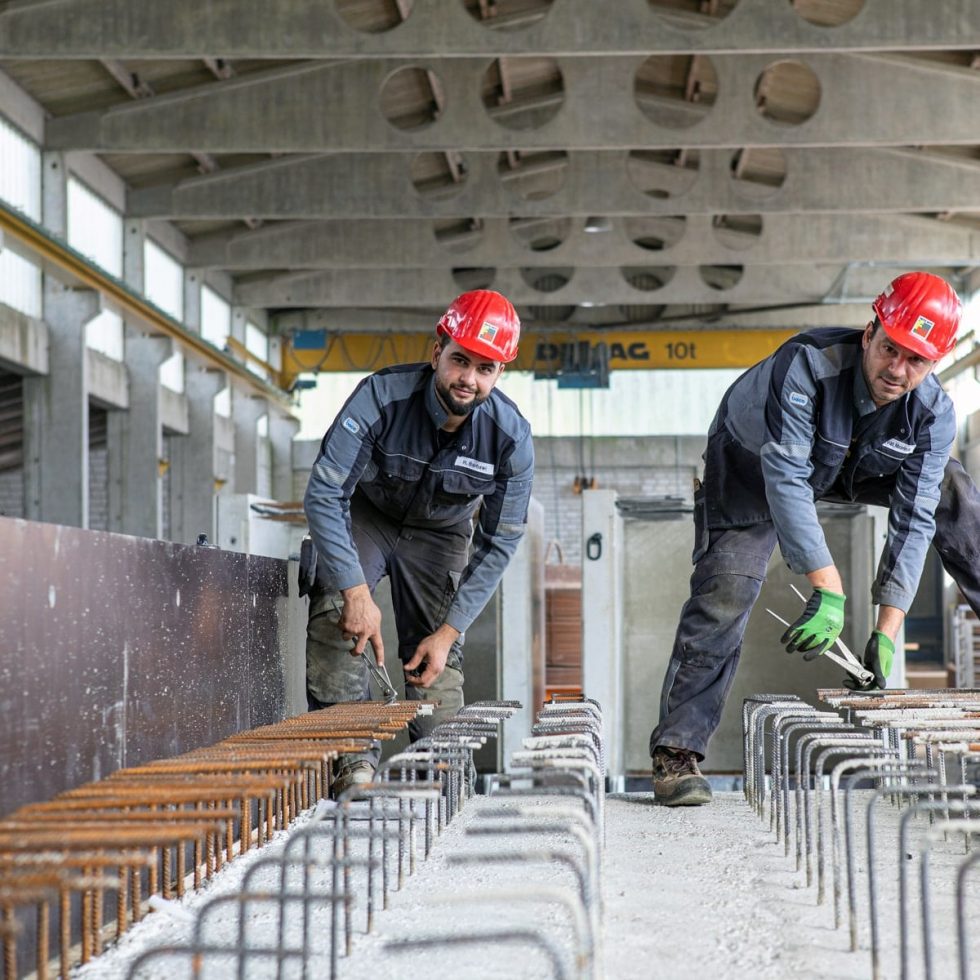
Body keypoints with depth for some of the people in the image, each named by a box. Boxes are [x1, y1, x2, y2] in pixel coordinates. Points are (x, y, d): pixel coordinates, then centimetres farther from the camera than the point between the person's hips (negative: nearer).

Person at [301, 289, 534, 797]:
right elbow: (323, 494, -32)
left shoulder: (511, 437, -25)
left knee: (439, 661, -8)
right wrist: (356, 591, -39)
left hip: (441, 531, 2)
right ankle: (353, 754, -23)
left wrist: (449, 630, -19)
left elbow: (498, 543, -15)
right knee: (334, 612, -26)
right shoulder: (381, 397, -33)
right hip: (363, 514, -2)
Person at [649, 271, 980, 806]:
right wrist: (829, 591, -48)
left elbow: (913, 521, -23)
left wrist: (886, 632, -30)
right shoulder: (807, 365, -40)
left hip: (853, 467, 5)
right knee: (725, 591, -20)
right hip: (751, 463, -4)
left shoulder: (934, 412, -25)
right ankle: (677, 751, -17)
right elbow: (785, 480, -42)